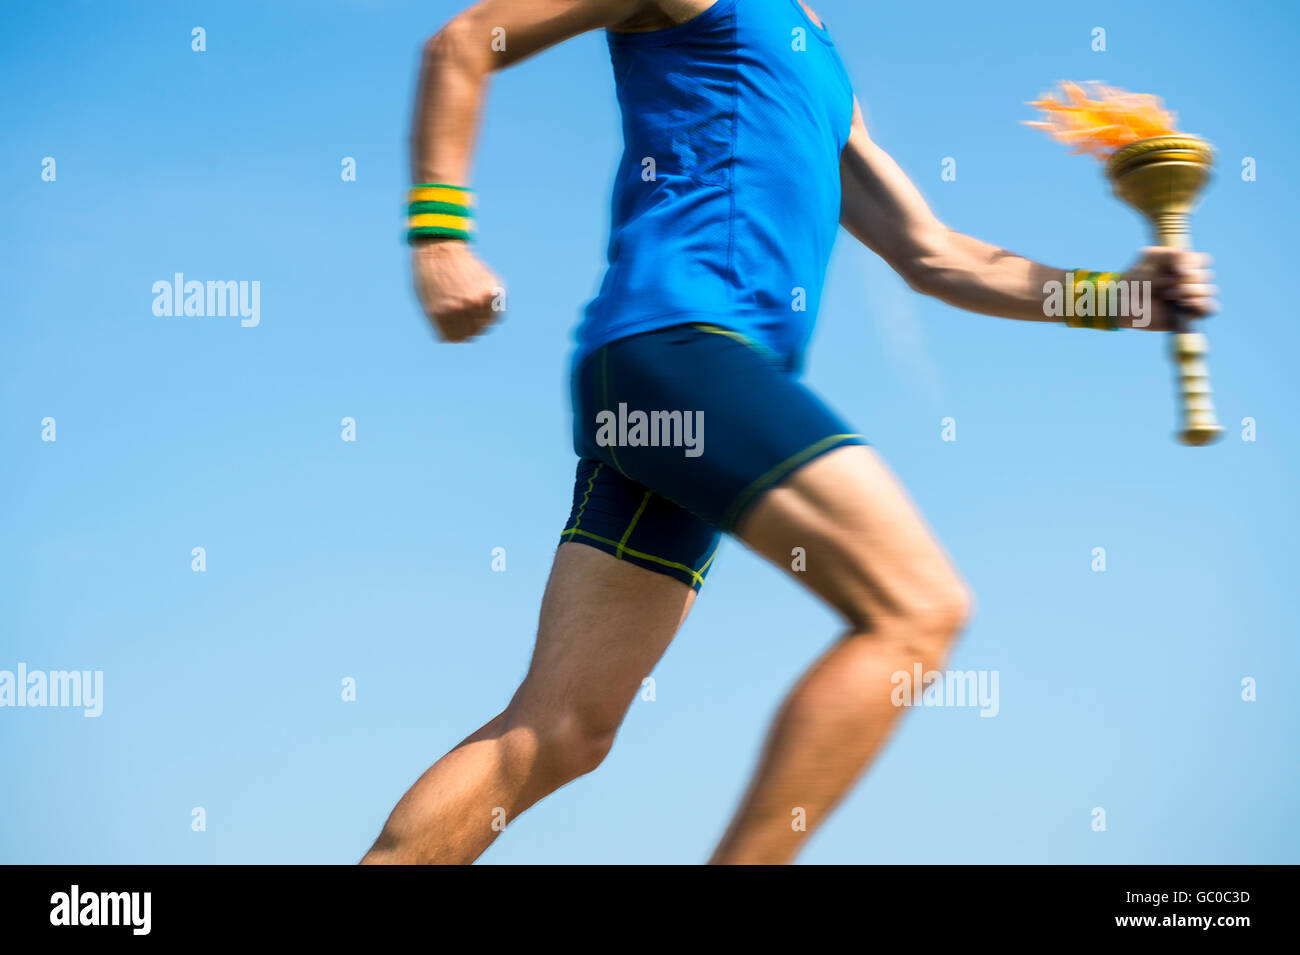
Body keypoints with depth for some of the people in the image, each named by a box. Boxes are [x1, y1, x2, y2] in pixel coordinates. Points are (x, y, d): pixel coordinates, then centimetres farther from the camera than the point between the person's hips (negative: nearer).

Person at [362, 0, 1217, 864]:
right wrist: (440, 235, -6)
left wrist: (1111, 296, 22)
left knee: (558, 735, 1)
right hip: (680, 335, -8)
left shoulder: (822, 75, 33)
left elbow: (931, 255, 32)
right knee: (919, 608, -15)